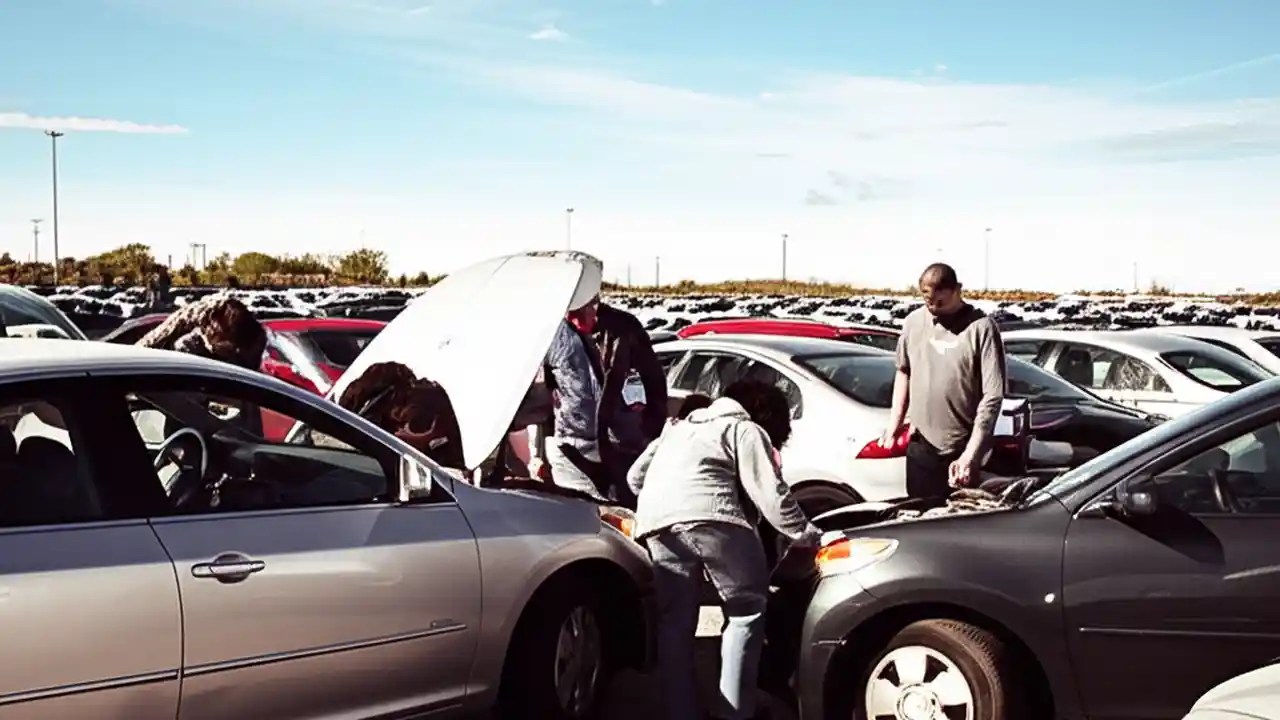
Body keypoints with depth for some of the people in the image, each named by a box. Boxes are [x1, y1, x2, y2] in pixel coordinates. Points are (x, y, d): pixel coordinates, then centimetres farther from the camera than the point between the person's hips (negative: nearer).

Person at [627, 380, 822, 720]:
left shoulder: (680, 427, 37)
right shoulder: (746, 430, 17)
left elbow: (636, 476, 36)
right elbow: (770, 495, 7)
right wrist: (805, 535, 16)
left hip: (657, 524, 6)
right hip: (709, 517, -6)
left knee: (674, 624, 12)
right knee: (746, 608, 7)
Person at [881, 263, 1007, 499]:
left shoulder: (981, 327, -12)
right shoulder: (914, 322, 3)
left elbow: (993, 396, -15)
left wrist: (969, 455, -20)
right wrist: (894, 422, 12)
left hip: (963, 448, -4)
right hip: (921, 446, 4)